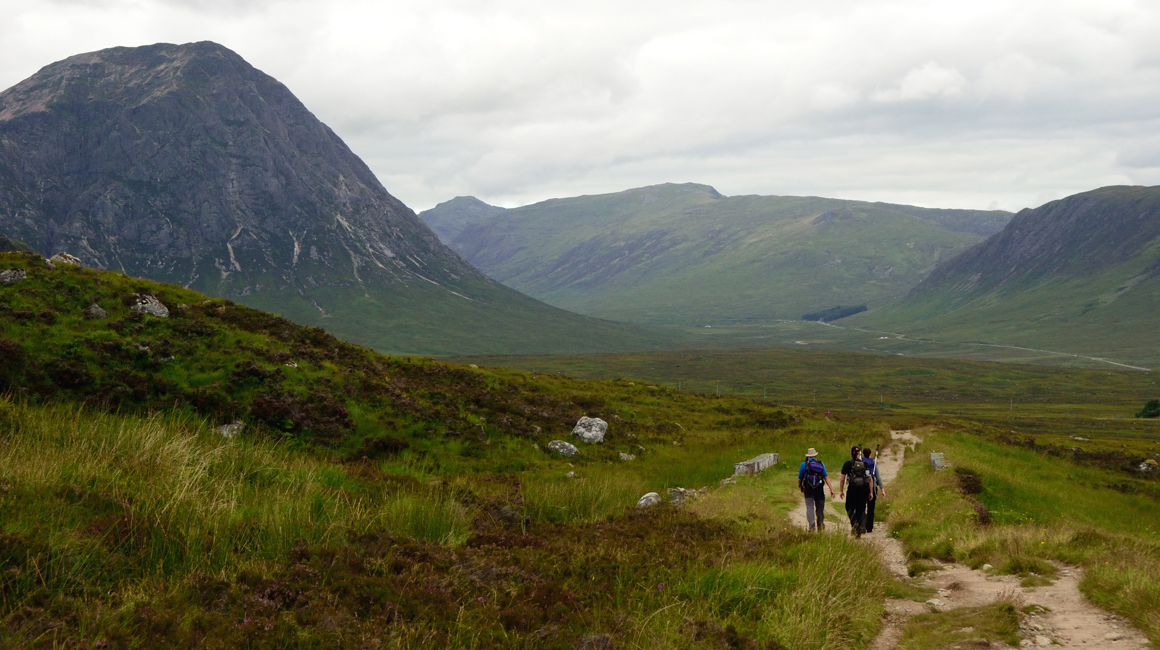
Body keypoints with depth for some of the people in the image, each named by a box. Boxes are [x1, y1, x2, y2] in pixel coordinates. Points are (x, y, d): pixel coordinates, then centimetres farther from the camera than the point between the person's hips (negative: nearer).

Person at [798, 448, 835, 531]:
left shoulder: (804, 464, 0)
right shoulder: (821, 464, 6)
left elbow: (799, 479, 4)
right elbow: (826, 477, -1)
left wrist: (800, 487, 23)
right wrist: (831, 489, -3)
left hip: (808, 490, -2)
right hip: (819, 490, 2)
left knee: (810, 508, -5)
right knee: (820, 508, 14)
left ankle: (812, 526, -20)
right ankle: (821, 525, 23)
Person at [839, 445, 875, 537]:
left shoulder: (848, 464, -1)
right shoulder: (865, 464, 7)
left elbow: (842, 479, -2)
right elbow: (870, 479, 5)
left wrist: (841, 491, 6)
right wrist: (871, 492, 9)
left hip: (852, 489, -2)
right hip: (864, 490, 2)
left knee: (850, 508, 9)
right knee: (861, 509, 13)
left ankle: (854, 523, -15)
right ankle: (862, 525, 6)